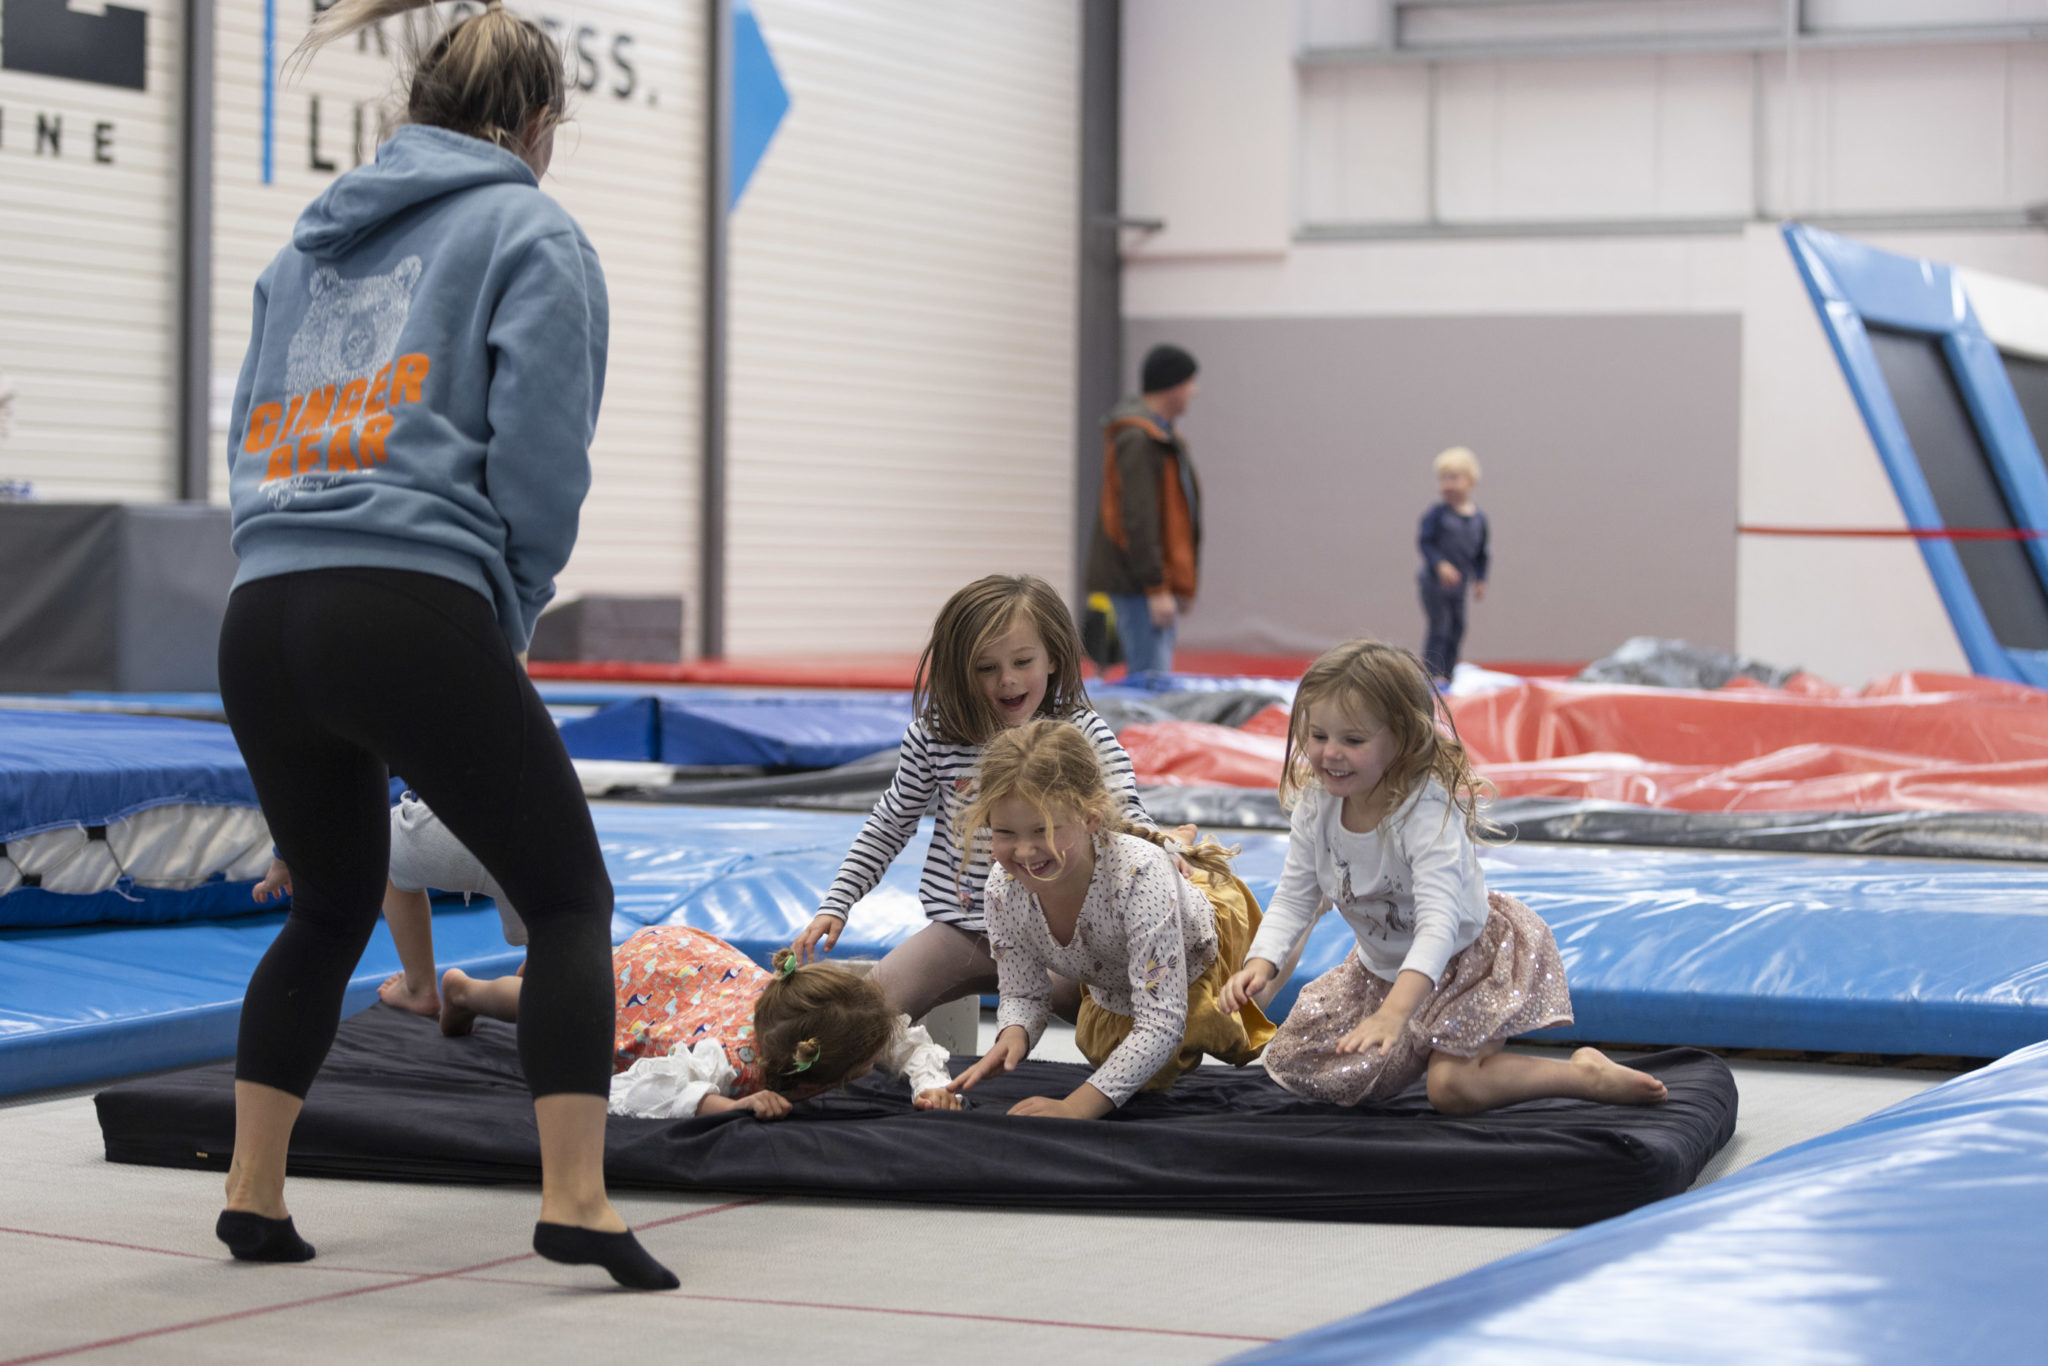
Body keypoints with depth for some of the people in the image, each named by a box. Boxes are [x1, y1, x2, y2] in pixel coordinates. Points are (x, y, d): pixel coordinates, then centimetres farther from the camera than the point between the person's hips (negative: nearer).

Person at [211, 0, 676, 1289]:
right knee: (570, 895, 4)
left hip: (263, 618, 6)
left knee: (331, 906, 23)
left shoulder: (313, 242, 24)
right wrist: (509, 617, 9)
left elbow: (253, 442, 20)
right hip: (415, 610, -6)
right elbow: (542, 459, -5)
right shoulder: (533, 234, 6)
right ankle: (576, 1199, -8)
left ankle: (255, 1193, 21)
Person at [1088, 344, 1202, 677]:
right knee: (1149, 677, -13)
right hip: (1138, 584, -10)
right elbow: (1138, 520, -21)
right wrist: (1157, 588, -23)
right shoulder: (1139, 440, -16)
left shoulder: (1159, 436, 16)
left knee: (1157, 675, 13)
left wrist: (1174, 586, 21)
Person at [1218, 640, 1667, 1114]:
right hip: (1383, 964, 7)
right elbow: (1294, 897, -9)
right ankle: (1428, 1045, 29)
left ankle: (1587, 1074, -2)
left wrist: (1394, 1011, -60)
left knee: (1452, 1088, -22)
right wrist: (1261, 960, -30)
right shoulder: (1317, 804, -17)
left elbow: (1439, 923, -46)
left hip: (1469, 955, -7)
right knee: (1297, 1062, 7)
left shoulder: (1427, 812, -37)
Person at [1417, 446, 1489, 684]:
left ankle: (1447, 673, 22)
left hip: (1459, 585, 6)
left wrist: (1480, 580, 7)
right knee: (1439, 628, -9)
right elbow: (1424, 542, -15)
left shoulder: (1478, 518, 3)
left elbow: (1481, 553, 13)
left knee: (1457, 629, 11)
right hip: (1434, 582, -6)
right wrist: (1440, 565, -27)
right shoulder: (1437, 513, -12)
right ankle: (1433, 674, -4)